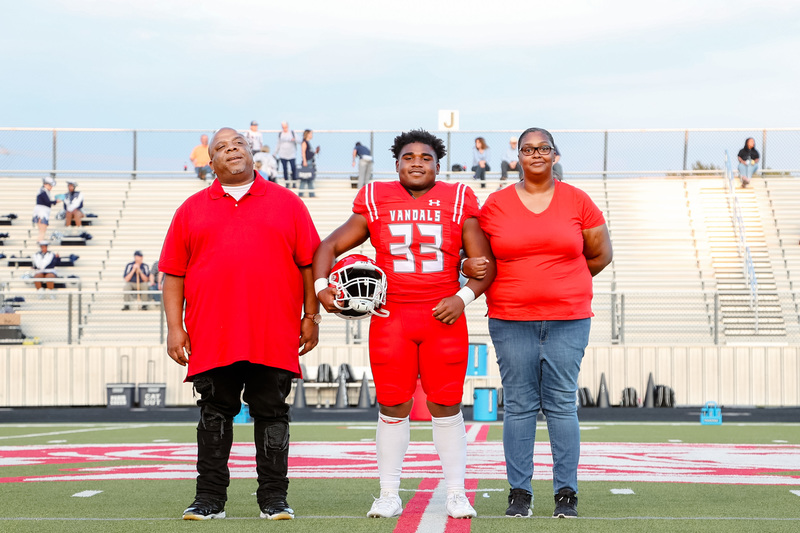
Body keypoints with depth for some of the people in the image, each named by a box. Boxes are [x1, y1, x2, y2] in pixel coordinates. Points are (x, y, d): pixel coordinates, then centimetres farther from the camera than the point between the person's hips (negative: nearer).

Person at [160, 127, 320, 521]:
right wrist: (174, 326, 2)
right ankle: (209, 499, 11)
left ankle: (274, 499, 9)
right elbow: (173, 273, 10)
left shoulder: (286, 203, 10)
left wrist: (312, 316, 4)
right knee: (214, 414, 4)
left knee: (271, 413, 3)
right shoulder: (192, 210, 11)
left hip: (274, 337, -1)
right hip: (211, 337, 1)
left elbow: (309, 263, 9)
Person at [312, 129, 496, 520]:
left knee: (446, 406, 1)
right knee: (392, 407, 2)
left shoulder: (458, 202, 5)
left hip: (444, 316, 0)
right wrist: (321, 286, -6)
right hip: (391, 317, 1)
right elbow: (330, 246, 10)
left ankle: (456, 494, 11)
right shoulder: (375, 202, 6)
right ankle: (388, 495, 12)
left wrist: (464, 297, -11)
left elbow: (484, 263, 5)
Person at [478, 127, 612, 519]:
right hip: (511, 321, 0)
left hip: (568, 320, 0)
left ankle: (566, 493, 5)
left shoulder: (577, 202, 5)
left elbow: (600, 255, 13)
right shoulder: (496, 204, 6)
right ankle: (519, 492, 7)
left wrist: (562, 282, 12)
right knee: (519, 406, 1)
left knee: (562, 405, -1)